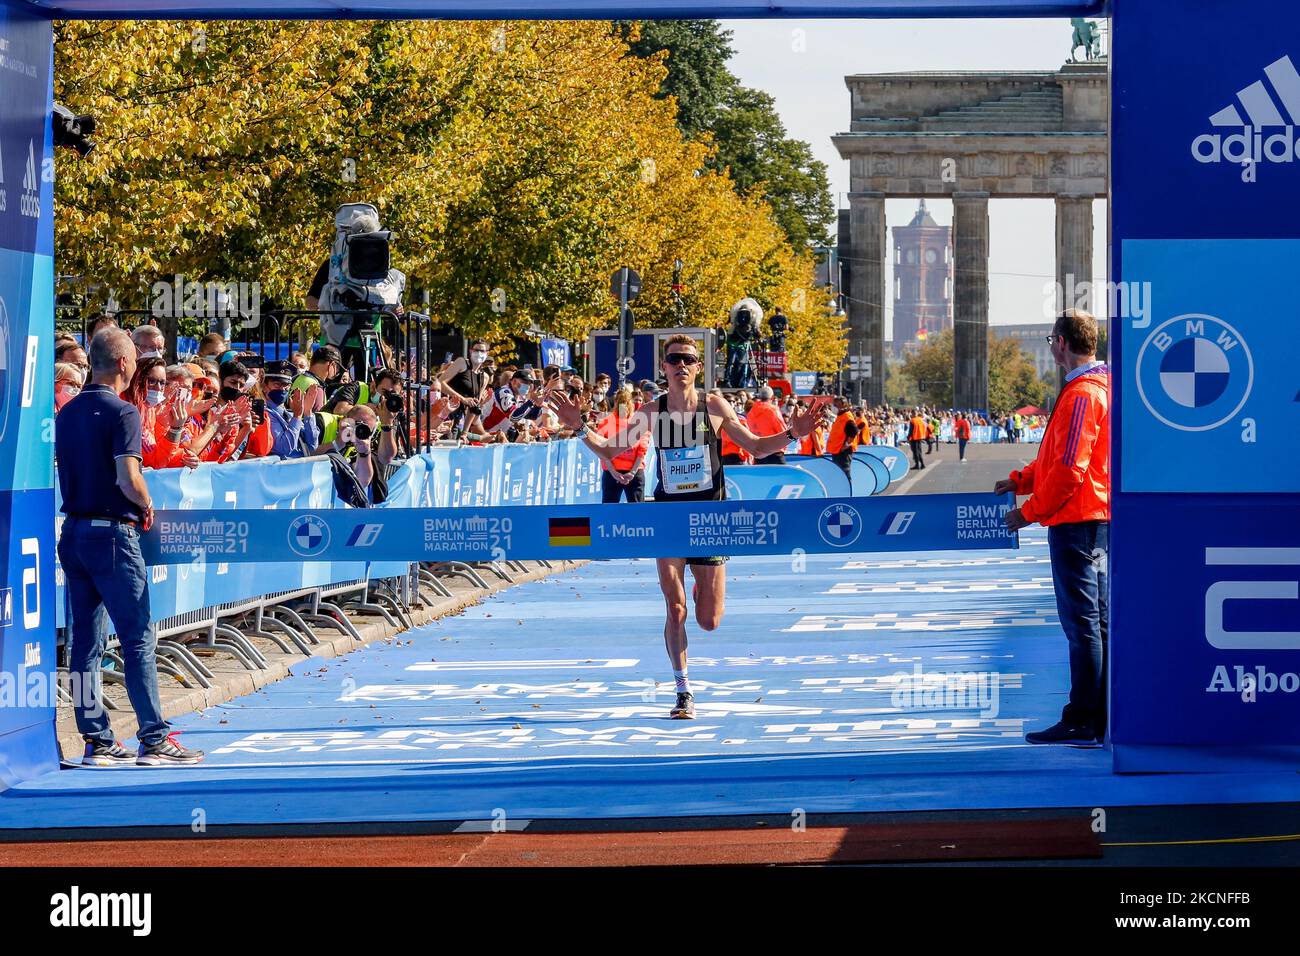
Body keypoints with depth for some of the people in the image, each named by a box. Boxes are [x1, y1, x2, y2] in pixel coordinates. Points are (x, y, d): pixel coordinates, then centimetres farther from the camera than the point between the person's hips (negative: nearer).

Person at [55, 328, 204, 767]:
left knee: (86, 639, 8)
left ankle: (96, 739, 9)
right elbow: (128, 479, -21)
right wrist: (147, 506, -2)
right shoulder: (122, 412, -12)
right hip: (111, 533, -7)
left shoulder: (68, 412, 11)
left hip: (73, 530, 7)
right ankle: (154, 738, -2)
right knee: (138, 638, -3)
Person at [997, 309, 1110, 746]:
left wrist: (1030, 511, -14)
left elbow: (1069, 468, -22)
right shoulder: (1099, 387, 15)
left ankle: (1081, 722, -5)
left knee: (1081, 623, -7)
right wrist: (1022, 479, 14)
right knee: (1097, 620, 11)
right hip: (1096, 518, 10)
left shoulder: (1081, 395, -18)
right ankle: (1102, 719, 15)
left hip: (1075, 519, -10)